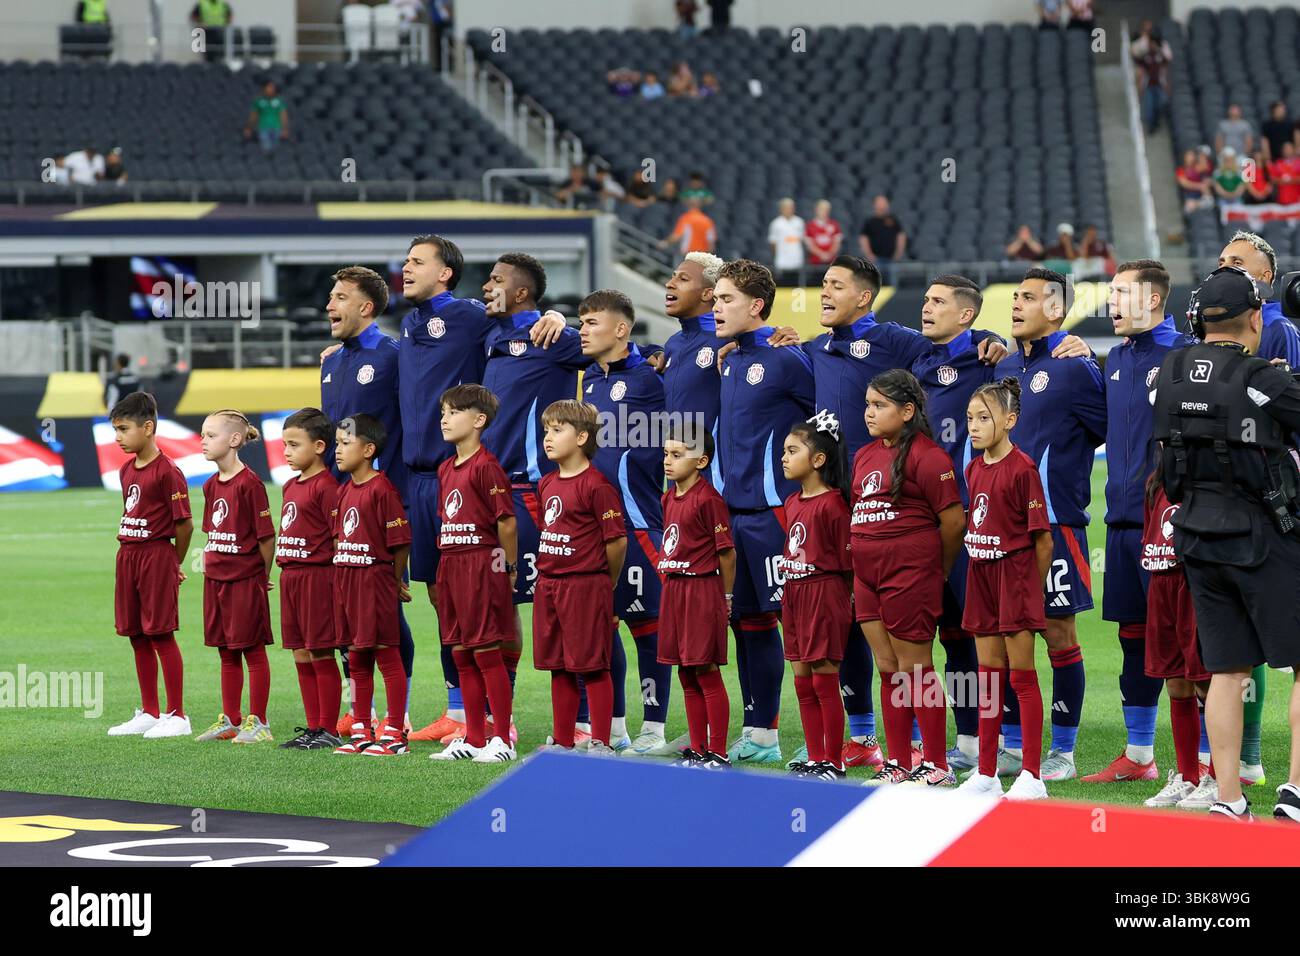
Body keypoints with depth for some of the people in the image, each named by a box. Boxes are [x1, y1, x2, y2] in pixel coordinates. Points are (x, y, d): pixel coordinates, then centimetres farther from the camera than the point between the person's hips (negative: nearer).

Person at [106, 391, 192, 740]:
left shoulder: (167, 472, -14)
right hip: (127, 555, 8)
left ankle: (177, 716, 1)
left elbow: (185, 522, -12)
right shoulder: (127, 470, 12)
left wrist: (175, 565, -2)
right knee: (137, 637, 11)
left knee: (161, 635, -5)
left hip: (157, 556, -8)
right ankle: (149, 713, 20)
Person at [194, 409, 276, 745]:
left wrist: (263, 576, -5)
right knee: (227, 653, 14)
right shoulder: (212, 485, 10)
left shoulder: (249, 483, -15)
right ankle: (230, 720, 21)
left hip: (245, 579, -8)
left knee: (253, 651, 0)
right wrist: (211, 566, 11)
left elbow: (266, 535, -12)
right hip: (216, 578, 8)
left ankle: (258, 723, 5)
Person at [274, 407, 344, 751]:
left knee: (321, 655, -3)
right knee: (301, 655, 11)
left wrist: (336, 578, -16)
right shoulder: (292, 486, 15)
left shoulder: (326, 486, -12)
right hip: (290, 577, 9)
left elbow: (340, 537, -14)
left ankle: (328, 730, 2)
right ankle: (312, 727, 17)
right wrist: (287, 573, 17)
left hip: (317, 576, -9)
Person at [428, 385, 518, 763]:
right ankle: (473, 739, 16)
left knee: (486, 652, -6)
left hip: (481, 565, -9)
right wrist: (449, 563, 13)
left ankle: (502, 739, -1)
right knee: (461, 654, 10)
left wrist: (509, 569, -8)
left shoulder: (486, 466, -13)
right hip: (450, 563, 9)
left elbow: (506, 522, -14)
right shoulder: (446, 469, 14)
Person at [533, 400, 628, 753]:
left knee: (592, 666, -3)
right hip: (549, 585, 8)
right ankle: (562, 742, 20)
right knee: (558, 667, 12)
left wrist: (606, 584, -2)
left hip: (585, 585, -8)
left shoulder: (596, 485, -13)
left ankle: (601, 744, 2)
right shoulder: (547, 484, 12)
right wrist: (547, 578, 17)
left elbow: (617, 540, -12)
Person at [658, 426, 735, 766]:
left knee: (707, 673, -4)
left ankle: (718, 753, 2)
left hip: (702, 589, -8)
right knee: (687, 676, 11)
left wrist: (725, 598, -7)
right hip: (673, 589, 8)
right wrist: (671, 584, 12)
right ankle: (697, 750, 18)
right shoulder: (669, 499, 12)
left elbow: (727, 551, -10)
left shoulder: (708, 499, -13)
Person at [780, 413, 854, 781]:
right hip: (794, 594, 9)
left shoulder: (832, 503, -13)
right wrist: (790, 592, 13)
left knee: (825, 680, -4)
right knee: (802, 682, 10)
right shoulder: (792, 503, 12)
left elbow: (847, 560, -12)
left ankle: (833, 763, 1)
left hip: (825, 593, -9)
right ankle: (815, 759, 16)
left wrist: (846, 599, -11)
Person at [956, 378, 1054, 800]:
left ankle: (1032, 776, -2)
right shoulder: (974, 469, 9)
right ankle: (986, 773, 15)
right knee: (988, 676, 10)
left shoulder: (1022, 468, -13)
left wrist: (1032, 587, -8)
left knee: (1022, 676, -4)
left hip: (1015, 574, -7)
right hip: (981, 575, 7)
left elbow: (1042, 538, -12)